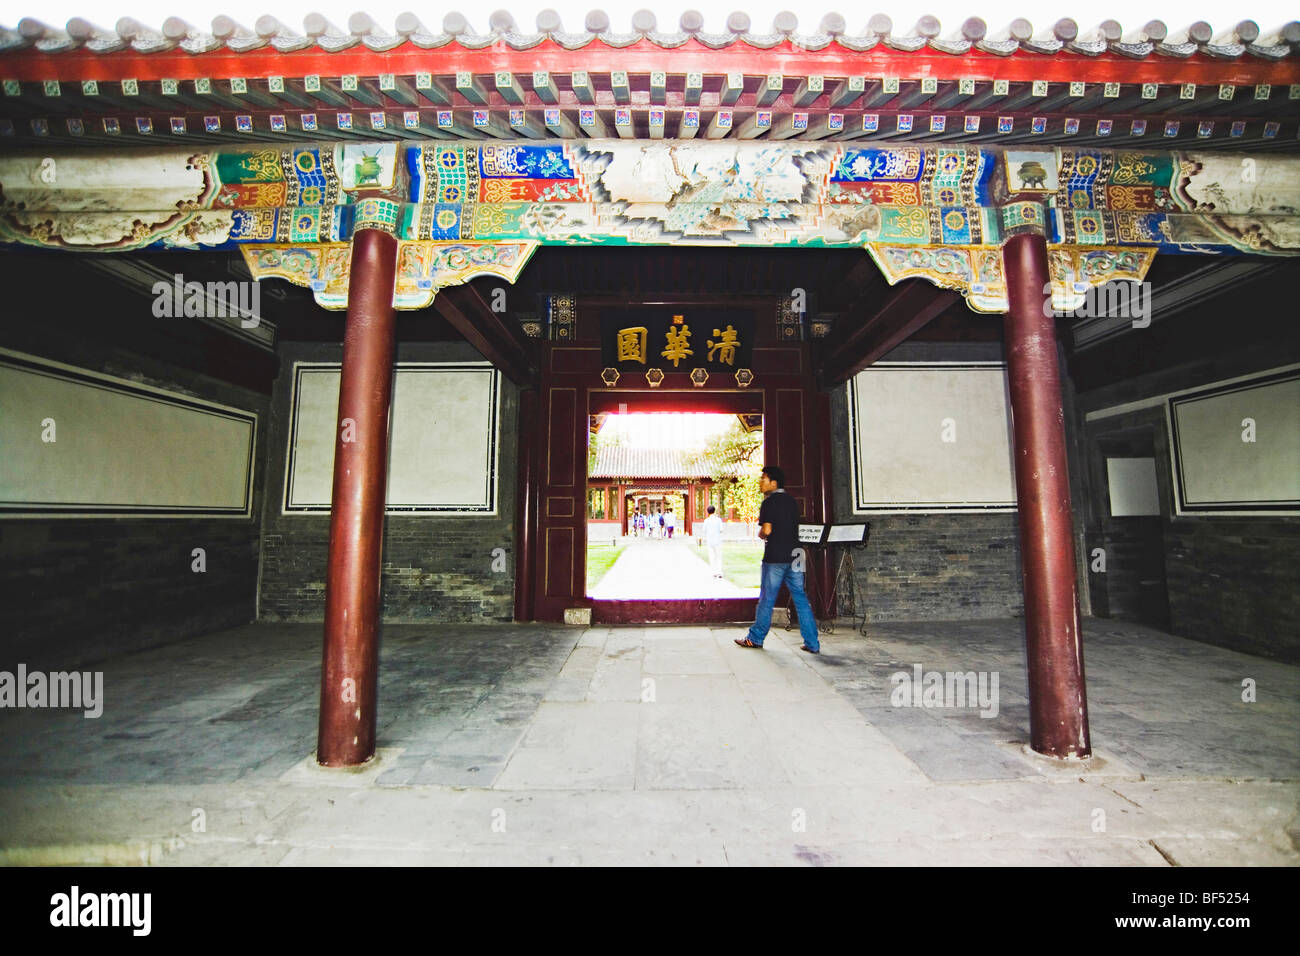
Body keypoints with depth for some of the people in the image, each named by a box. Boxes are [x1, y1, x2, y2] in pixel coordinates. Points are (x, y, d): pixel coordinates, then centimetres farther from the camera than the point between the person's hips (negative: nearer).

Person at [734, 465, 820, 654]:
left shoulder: (769, 502, -9)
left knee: (767, 599, 4)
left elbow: (766, 530, -18)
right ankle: (812, 643, 9)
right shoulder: (792, 502, 12)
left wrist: (760, 534, 2)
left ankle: (755, 638, 18)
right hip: (794, 556, 6)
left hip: (775, 557, -6)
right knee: (801, 599, 8)